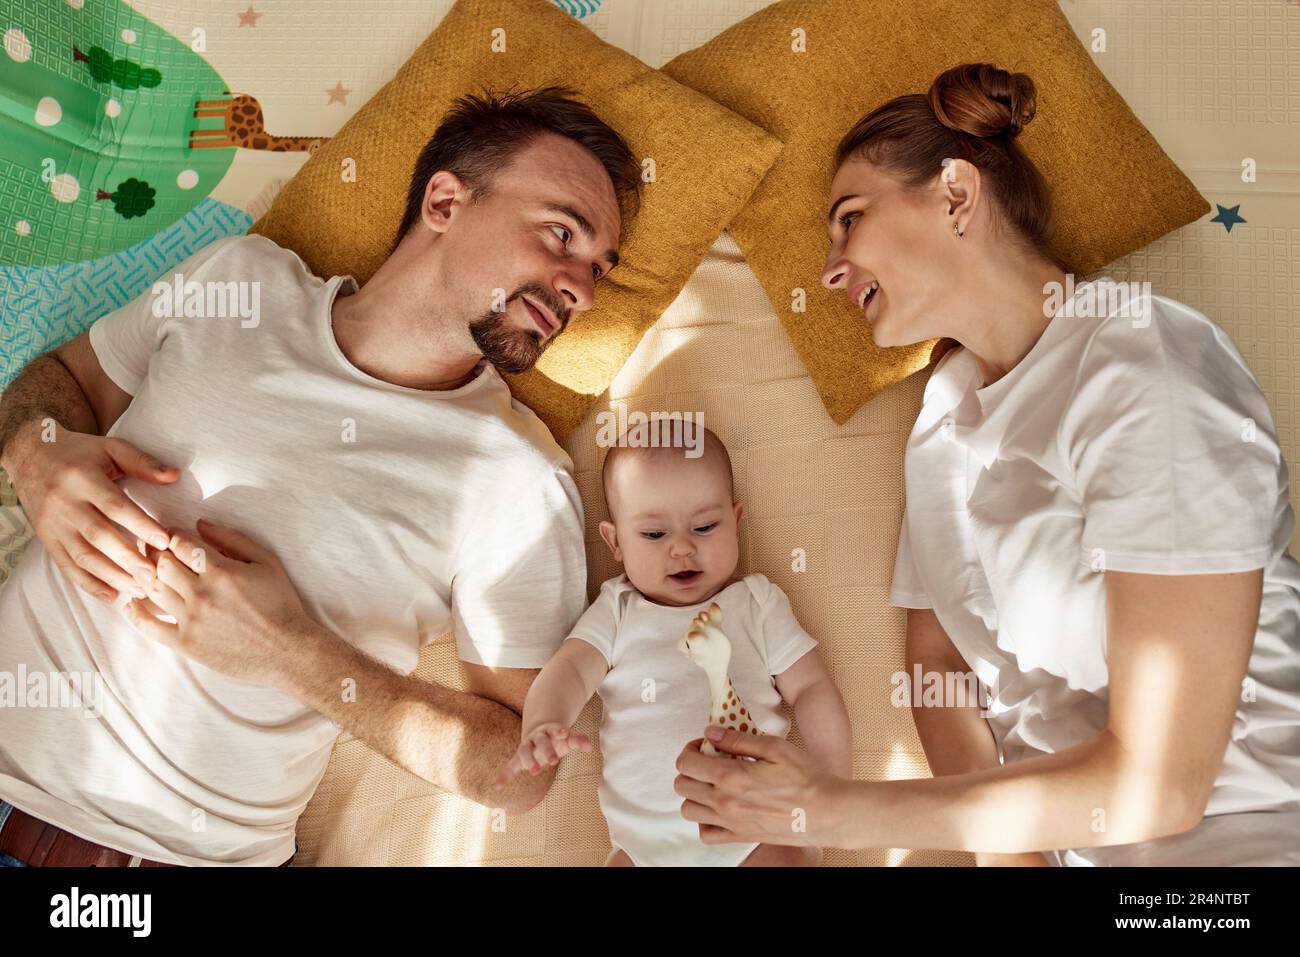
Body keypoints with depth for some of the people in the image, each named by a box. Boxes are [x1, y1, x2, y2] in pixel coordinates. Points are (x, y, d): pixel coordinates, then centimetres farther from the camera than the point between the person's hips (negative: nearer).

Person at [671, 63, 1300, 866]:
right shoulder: (946, 408, 3)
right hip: (1047, 835, 5)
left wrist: (830, 811, -17)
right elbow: (936, 660, 4)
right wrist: (1007, 851, -12)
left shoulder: (1145, 369, -17)